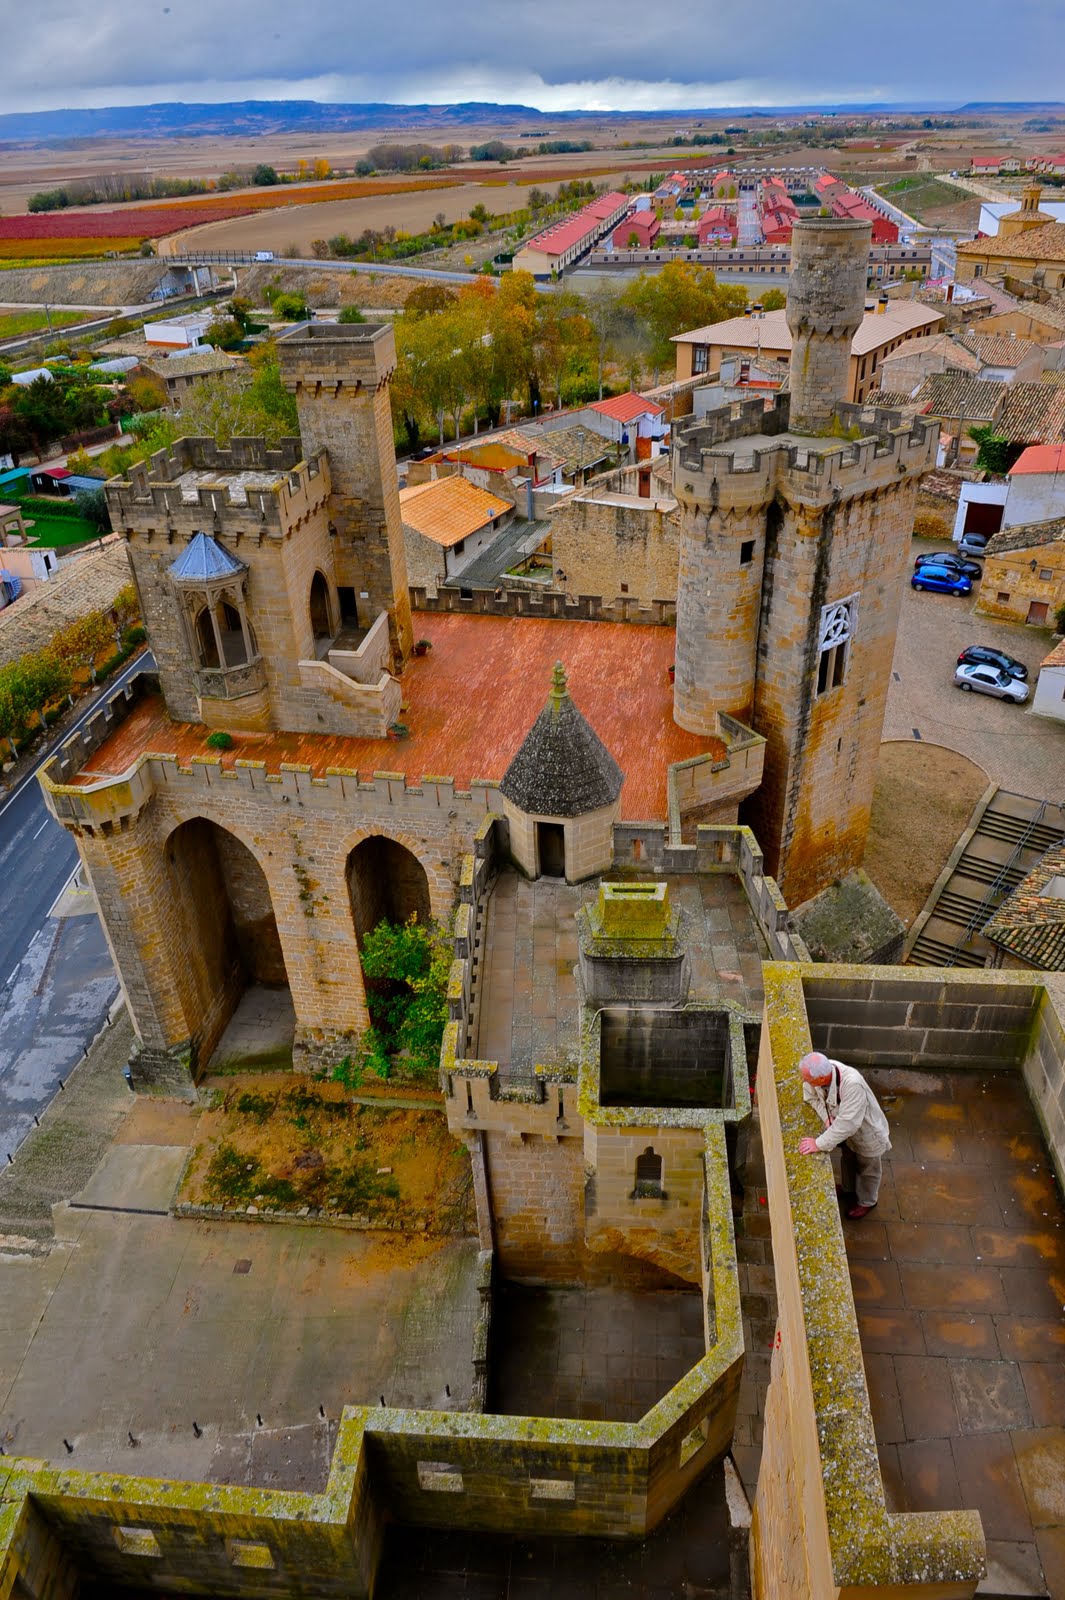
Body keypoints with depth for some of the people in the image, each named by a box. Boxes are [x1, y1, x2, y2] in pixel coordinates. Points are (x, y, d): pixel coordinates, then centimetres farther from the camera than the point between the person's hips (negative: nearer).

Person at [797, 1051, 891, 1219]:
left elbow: (847, 1123, -45)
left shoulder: (853, 1084, -47)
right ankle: (848, 1189, 58)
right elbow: (810, 1095, -7)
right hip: (845, 1129, 6)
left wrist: (819, 1144, -39)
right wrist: (826, 1117, -22)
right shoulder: (822, 1070, -27)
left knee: (867, 1169, 22)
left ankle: (866, 1202, 48)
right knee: (847, 1159, 31)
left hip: (867, 1132, -6)